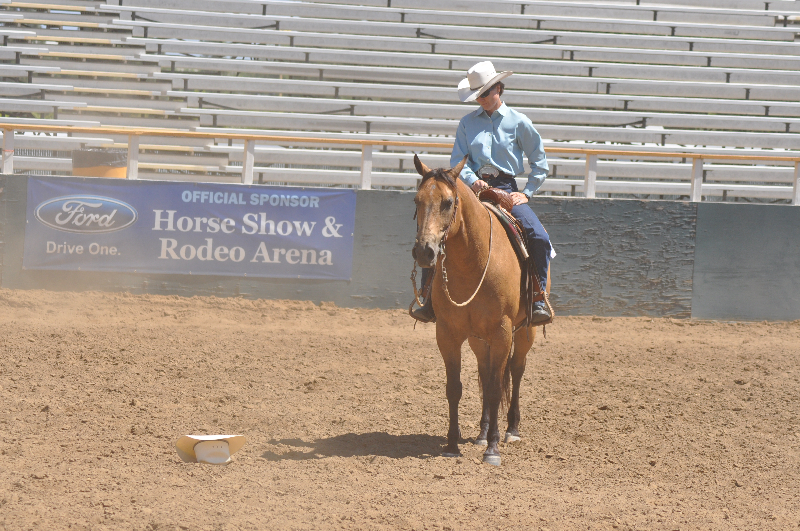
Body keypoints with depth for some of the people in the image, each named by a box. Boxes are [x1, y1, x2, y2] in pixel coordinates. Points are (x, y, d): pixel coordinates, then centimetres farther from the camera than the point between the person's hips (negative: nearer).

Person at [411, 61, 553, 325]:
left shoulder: (518, 122, 5)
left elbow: (539, 163, 11)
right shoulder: (468, 123, 10)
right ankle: (431, 302, -11)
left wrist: (527, 193, 1)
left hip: (506, 189, -1)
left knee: (539, 238, -24)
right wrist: (472, 180, -15)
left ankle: (538, 300, -13)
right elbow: (458, 160, 5)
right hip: (473, 188, 2)